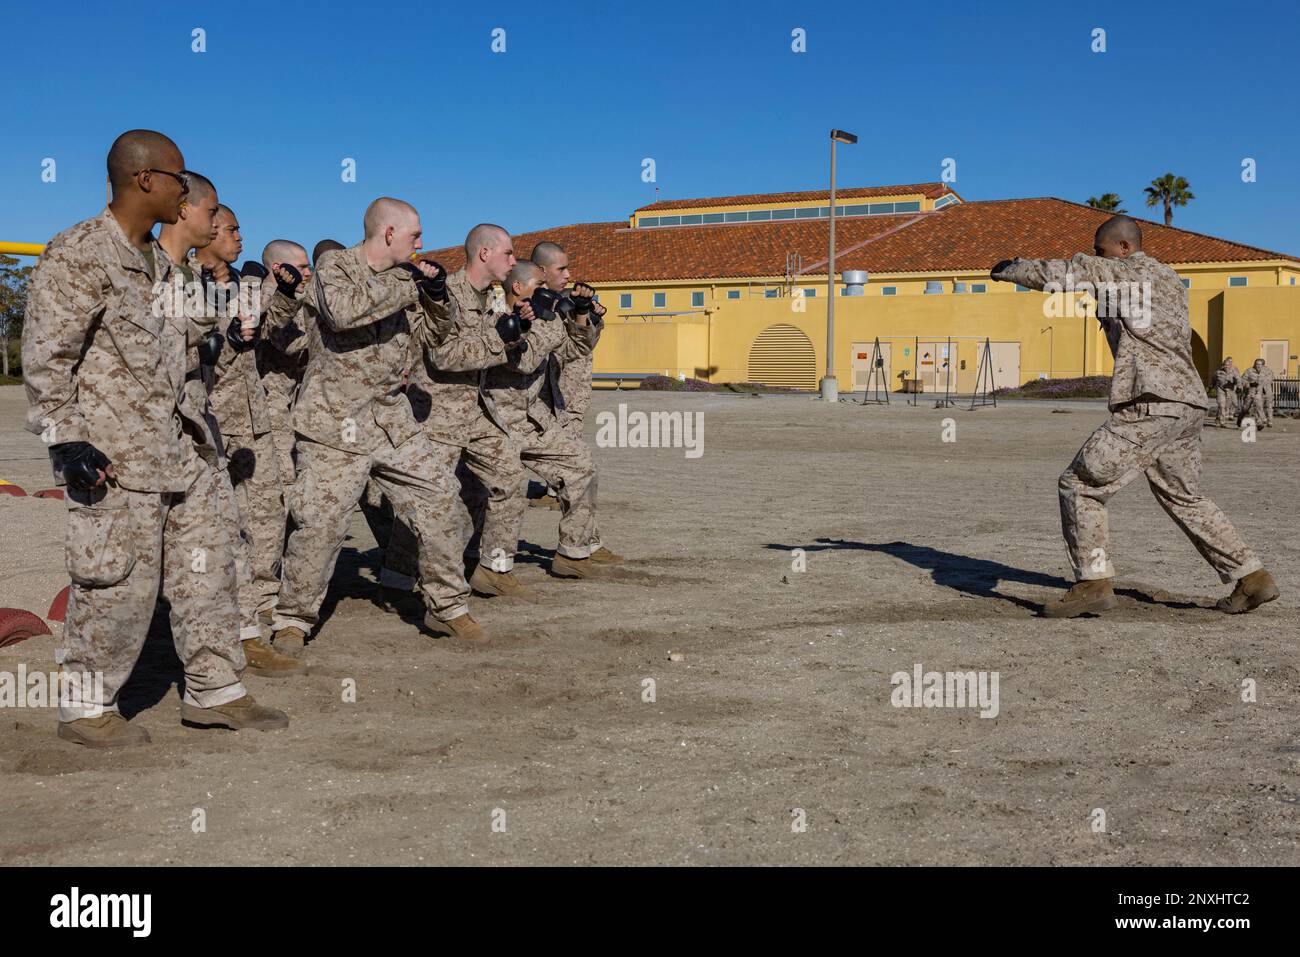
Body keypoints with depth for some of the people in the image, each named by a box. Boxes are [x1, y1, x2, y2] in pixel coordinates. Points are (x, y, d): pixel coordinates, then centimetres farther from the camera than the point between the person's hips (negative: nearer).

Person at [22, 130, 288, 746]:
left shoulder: (158, 262, 16)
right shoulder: (78, 255, -12)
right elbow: (45, 356, -14)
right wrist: (65, 438, -18)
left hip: (174, 447, 9)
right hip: (112, 458, -9)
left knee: (206, 566, 12)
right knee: (118, 583, -3)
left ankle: (214, 690, 24)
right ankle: (86, 709, 15)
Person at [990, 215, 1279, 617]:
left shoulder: (1124, 271, -2)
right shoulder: (1170, 279, 24)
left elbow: (1063, 273, -2)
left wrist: (1009, 268, 12)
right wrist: (1107, 310, 26)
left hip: (1152, 403, -9)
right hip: (1189, 403, 9)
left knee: (1081, 484, -5)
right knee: (1184, 498, 22)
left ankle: (1094, 583, -9)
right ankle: (1251, 577, 22)